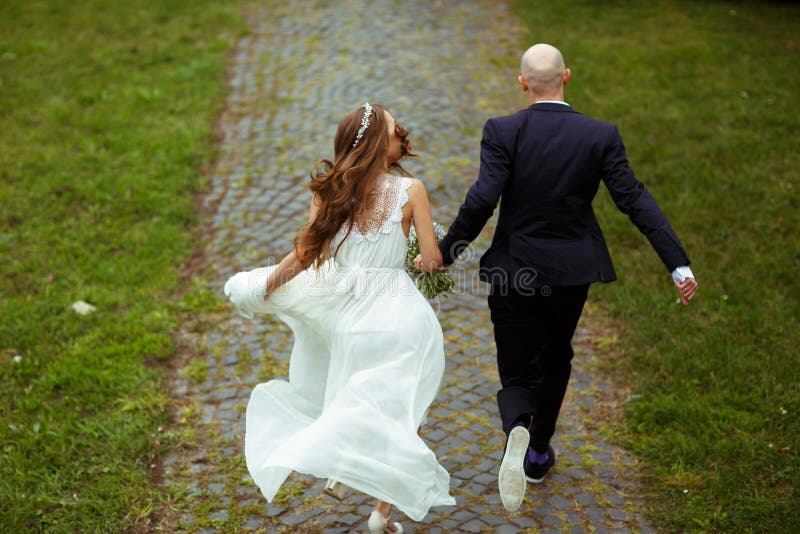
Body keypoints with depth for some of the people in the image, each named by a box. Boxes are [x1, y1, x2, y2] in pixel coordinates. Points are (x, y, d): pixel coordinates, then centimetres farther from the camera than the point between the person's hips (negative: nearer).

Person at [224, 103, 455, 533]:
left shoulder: (332, 188, -1)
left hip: (343, 311, 3)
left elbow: (306, 252, -4)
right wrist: (419, 261, 18)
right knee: (397, 409, 9)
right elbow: (432, 260, -5)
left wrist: (262, 287, 8)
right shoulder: (410, 189, -7)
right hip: (395, 312, -3)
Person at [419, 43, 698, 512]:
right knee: (556, 358, 25)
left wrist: (446, 254, -7)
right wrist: (679, 264, -9)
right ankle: (538, 454, 39)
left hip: (513, 274, -2)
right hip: (571, 271, 2)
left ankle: (518, 429, -25)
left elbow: (482, 200, -19)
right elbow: (635, 200, -10)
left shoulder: (503, 132, -11)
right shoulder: (601, 136, -7)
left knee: (518, 373, 9)